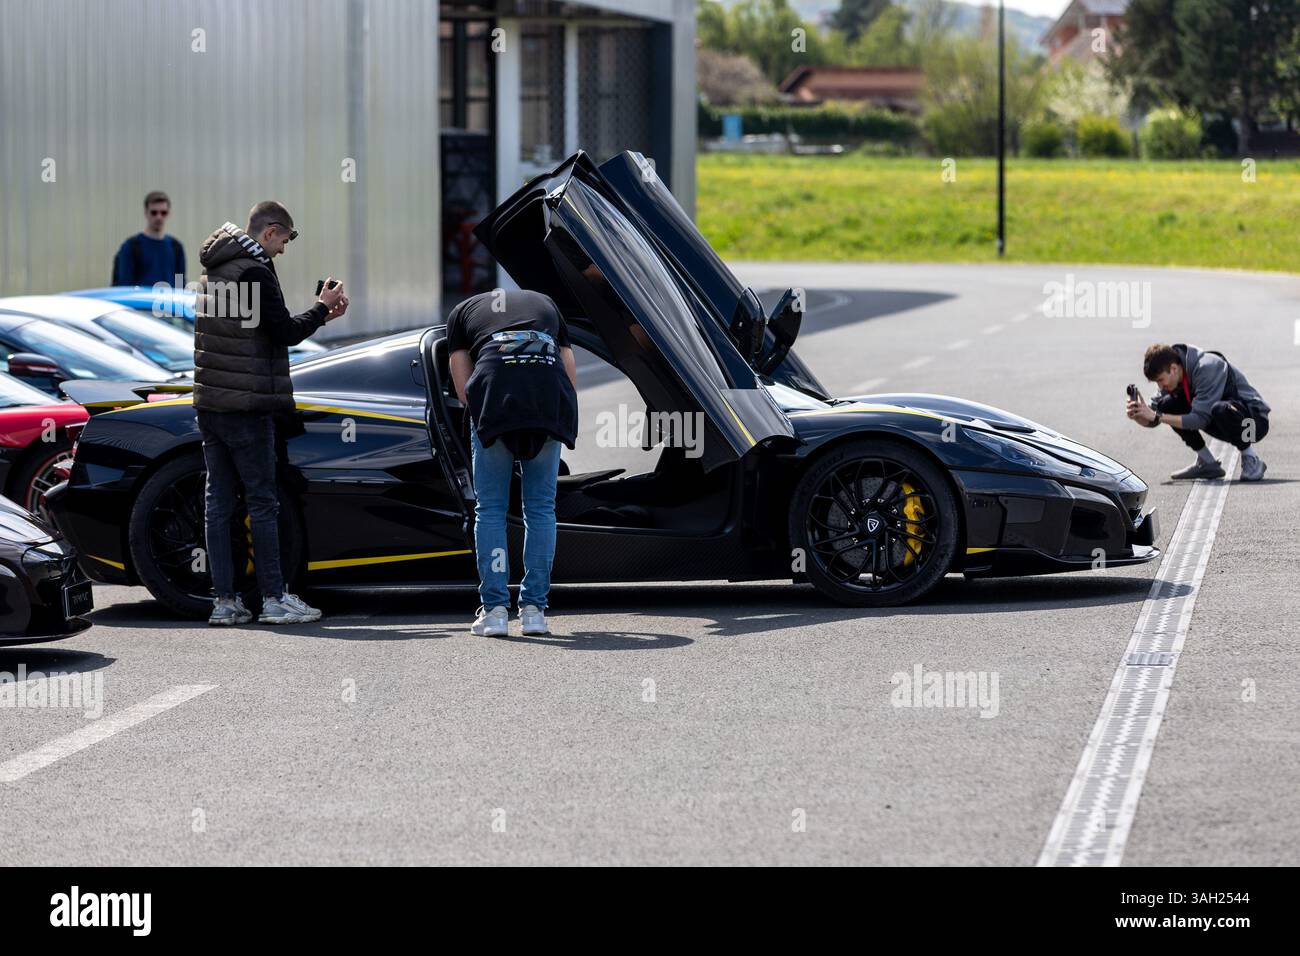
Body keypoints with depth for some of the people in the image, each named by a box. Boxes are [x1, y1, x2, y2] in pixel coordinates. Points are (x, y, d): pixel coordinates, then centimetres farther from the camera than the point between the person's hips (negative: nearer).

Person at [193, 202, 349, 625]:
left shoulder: (214, 271, 16)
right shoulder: (254, 271, -13)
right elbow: (285, 333, -15)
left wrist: (319, 315, 17)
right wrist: (322, 308, 1)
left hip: (210, 403, 8)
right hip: (246, 407, -8)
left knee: (218, 500, 6)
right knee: (262, 502, -2)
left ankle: (224, 600, 6)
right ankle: (274, 598, 1)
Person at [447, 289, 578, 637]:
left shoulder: (462, 312, 28)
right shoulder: (544, 303, 34)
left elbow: (463, 388, 18)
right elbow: (571, 373, 29)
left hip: (495, 390, -2)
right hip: (549, 400, 2)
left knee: (490, 508, 8)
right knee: (541, 507, 11)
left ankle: (494, 610, 5)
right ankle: (534, 609, 10)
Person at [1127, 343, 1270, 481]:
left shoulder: (1207, 368, -27)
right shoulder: (1174, 378, -3)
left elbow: (1199, 419, -31)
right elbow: (1152, 421, 0)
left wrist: (1157, 416, -31)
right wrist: (1137, 415, -22)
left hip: (1255, 420, -8)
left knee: (1221, 410, -39)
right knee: (1168, 404, -7)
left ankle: (1252, 460, -15)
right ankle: (1207, 464, 3)